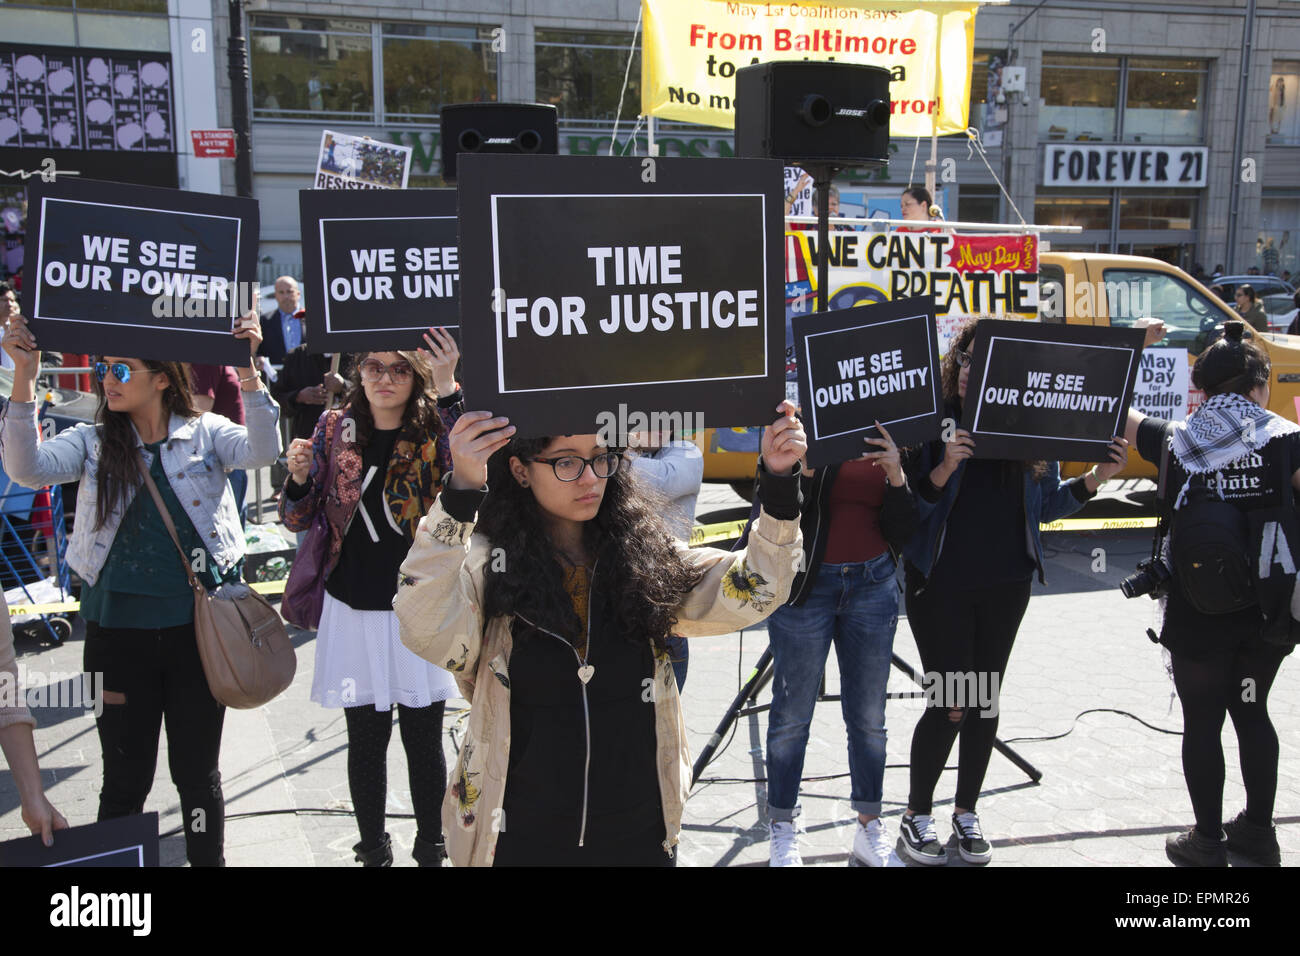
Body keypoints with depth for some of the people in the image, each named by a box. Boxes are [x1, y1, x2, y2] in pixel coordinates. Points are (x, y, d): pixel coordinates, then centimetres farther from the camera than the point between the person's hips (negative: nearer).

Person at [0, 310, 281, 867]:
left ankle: (208, 859, 31)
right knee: (125, 778, 11)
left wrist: (248, 370, -30)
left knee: (197, 771, 12)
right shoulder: (91, 442, 3)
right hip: (118, 629, 1)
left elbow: (263, 452, -20)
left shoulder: (205, 432, -1)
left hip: (198, 627, -1)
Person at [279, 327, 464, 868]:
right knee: (365, 738, 11)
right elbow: (299, 521, 7)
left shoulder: (433, 430, -3)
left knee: (423, 738, 7)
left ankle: (431, 850, 28)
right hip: (353, 609, 2)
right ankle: (373, 851, 31)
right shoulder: (334, 429, 3)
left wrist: (447, 392, -31)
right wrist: (299, 477, -13)